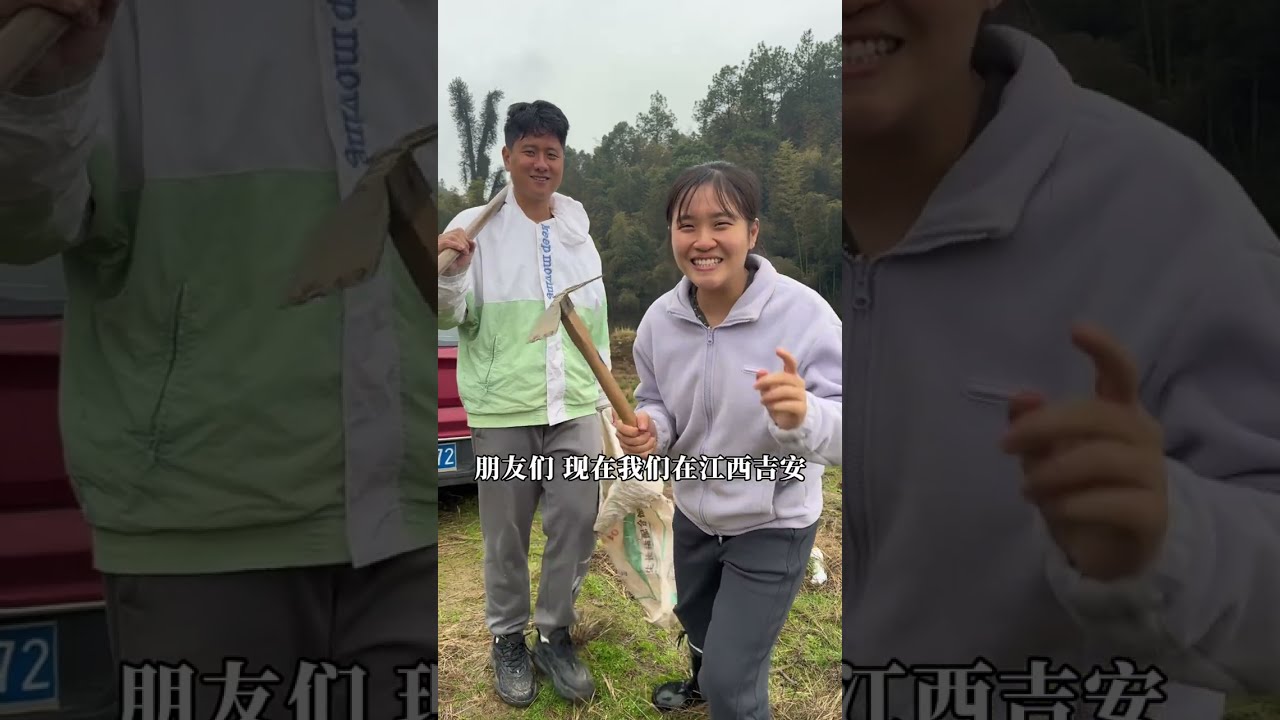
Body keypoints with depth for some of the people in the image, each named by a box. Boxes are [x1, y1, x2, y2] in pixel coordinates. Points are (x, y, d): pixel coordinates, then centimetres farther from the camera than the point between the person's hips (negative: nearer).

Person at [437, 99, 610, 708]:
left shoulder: (578, 228, 11)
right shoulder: (476, 225, -3)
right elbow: (451, 317, -7)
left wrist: (603, 391, 17)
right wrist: (452, 273, -27)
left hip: (576, 406, 4)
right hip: (503, 409, -3)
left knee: (577, 525, 5)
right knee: (505, 533, 8)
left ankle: (555, 636, 26)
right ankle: (508, 640, 29)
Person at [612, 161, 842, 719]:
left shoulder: (804, 313, -27)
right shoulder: (660, 318, -12)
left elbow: (840, 435, -27)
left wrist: (803, 416, -50)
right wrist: (649, 429, -20)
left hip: (772, 527, -5)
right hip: (693, 513, 6)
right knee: (695, 619, 33)